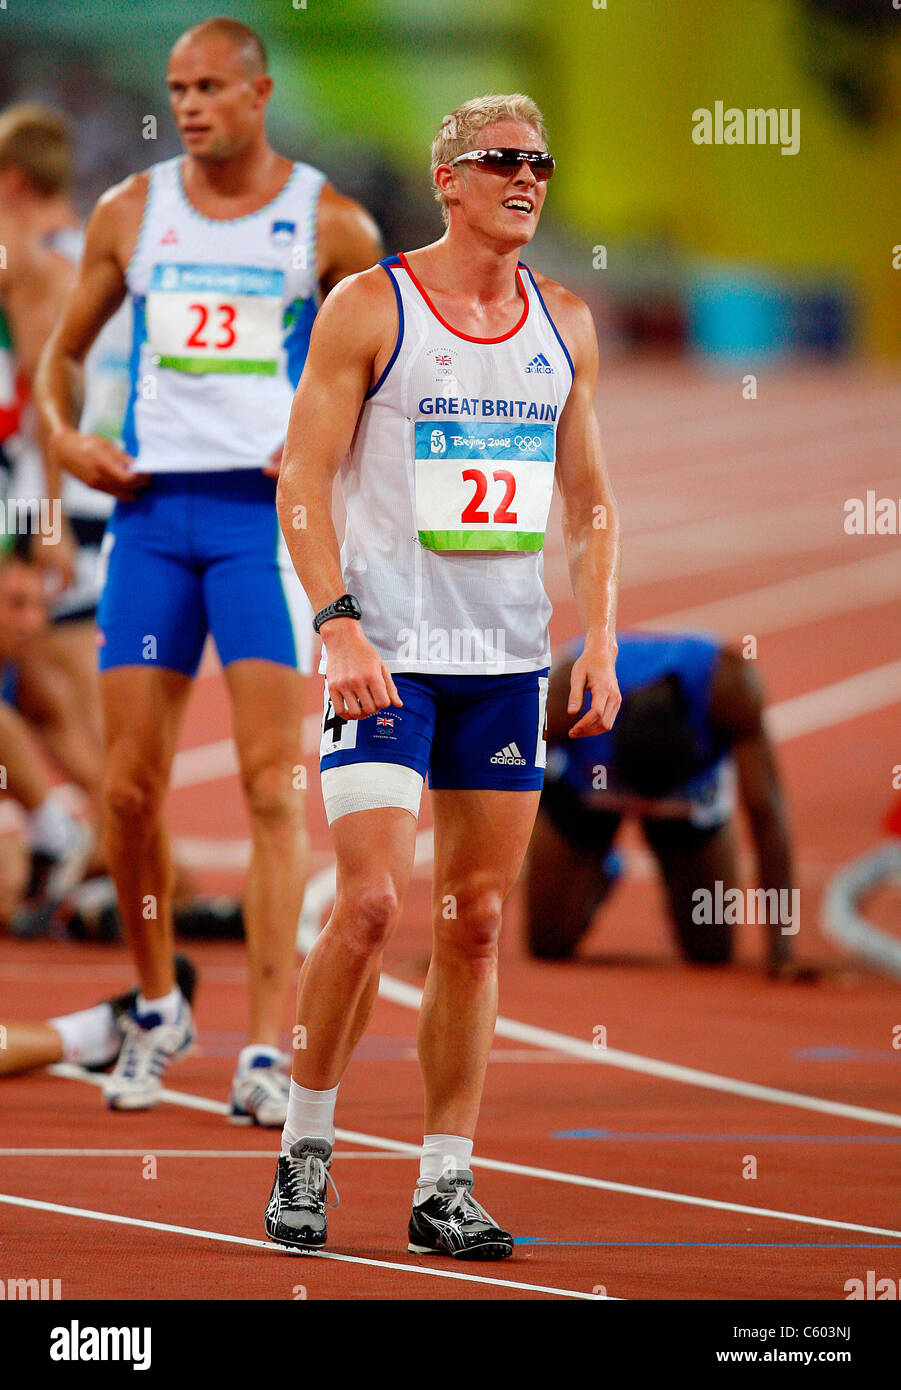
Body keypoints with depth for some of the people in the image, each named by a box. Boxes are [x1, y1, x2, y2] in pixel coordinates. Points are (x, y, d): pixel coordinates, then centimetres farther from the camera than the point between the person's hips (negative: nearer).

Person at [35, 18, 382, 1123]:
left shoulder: (328, 225, 1)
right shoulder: (130, 215, 8)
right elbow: (64, 346, 19)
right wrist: (61, 434, 0)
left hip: (267, 511, -3)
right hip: (152, 507, 3)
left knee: (272, 783, -9)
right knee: (128, 787, 2)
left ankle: (268, 1047, -10)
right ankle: (155, 1008, 24)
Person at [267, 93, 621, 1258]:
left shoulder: (566, 325, 11)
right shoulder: (367, 310, -4)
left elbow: (591, 500, 17)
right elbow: (302, 480, -7)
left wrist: (601, 640, 5)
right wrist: (339, 626, -18)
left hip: (510, 659, 5)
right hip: (388, 652, -5)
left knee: (477, 922, 4)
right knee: (370, 903, -14)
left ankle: (445, 1185, 9)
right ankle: (306, 1143, 3)